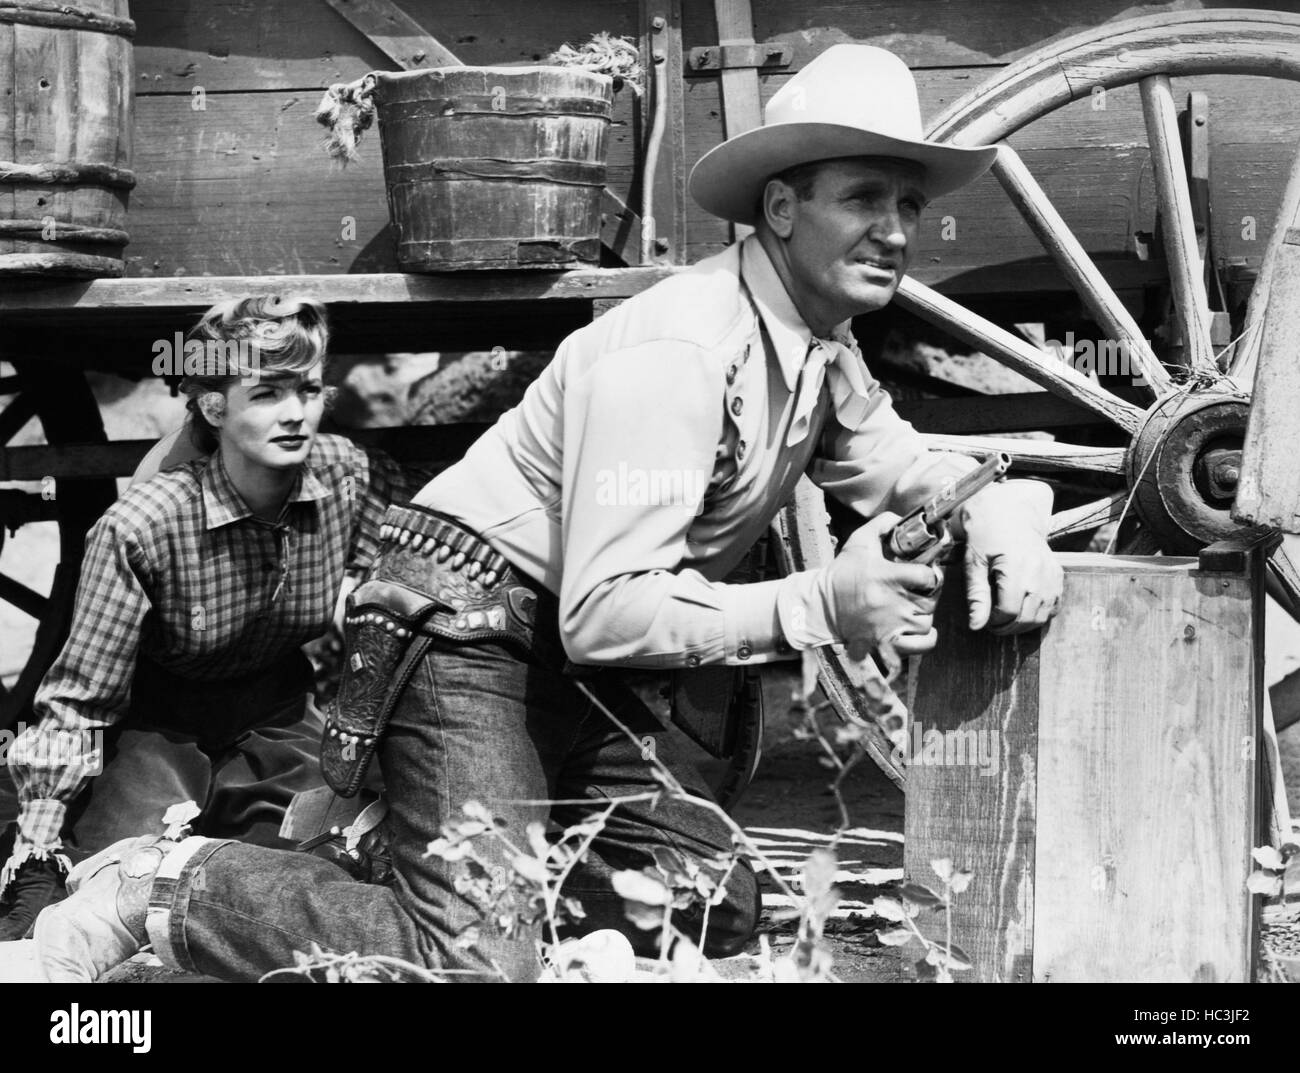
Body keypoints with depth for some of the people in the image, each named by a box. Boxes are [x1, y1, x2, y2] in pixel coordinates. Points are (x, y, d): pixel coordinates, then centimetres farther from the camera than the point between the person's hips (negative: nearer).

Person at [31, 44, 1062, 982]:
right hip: (467, 624, -9)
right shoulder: (670, 358, -26)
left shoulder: (822, 344, 2)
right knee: (481, 961, -22)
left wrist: (1001, 510, -12)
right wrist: (815, 607, -37)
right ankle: (169, 890, -7)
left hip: (568, 662, 9)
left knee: (719, 911, 4)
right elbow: (605, 612, -29)